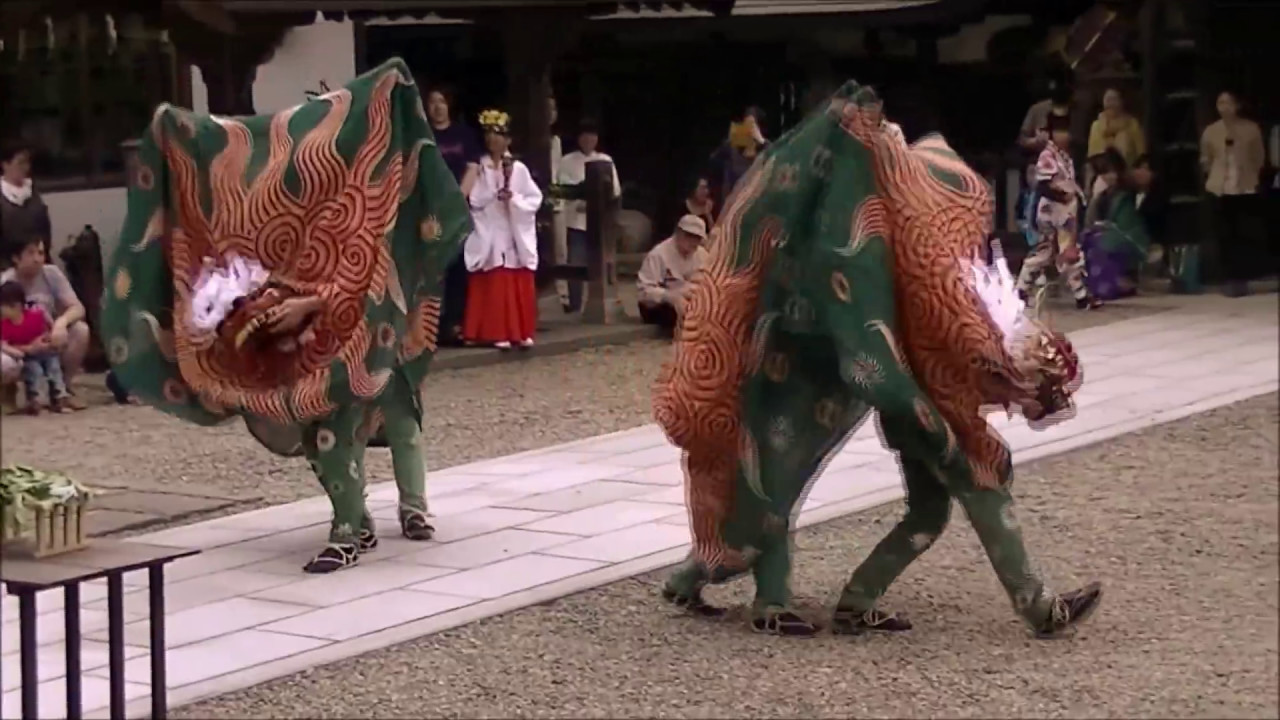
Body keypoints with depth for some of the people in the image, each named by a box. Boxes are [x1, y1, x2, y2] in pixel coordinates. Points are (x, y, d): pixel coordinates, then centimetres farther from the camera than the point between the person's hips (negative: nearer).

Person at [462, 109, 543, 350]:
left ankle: (522, 333, 9)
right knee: (493, 287, -4)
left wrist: (515, 199, -14)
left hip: (516, 236, 2)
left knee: (520, 287, 2)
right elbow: (474, 200, -7)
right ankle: (498, 333, -2)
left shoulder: (519, 168, 4)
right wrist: (496, 197, -16)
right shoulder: (478, 168, 1)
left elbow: (535, 199, 1)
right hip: (489, 237, -2)